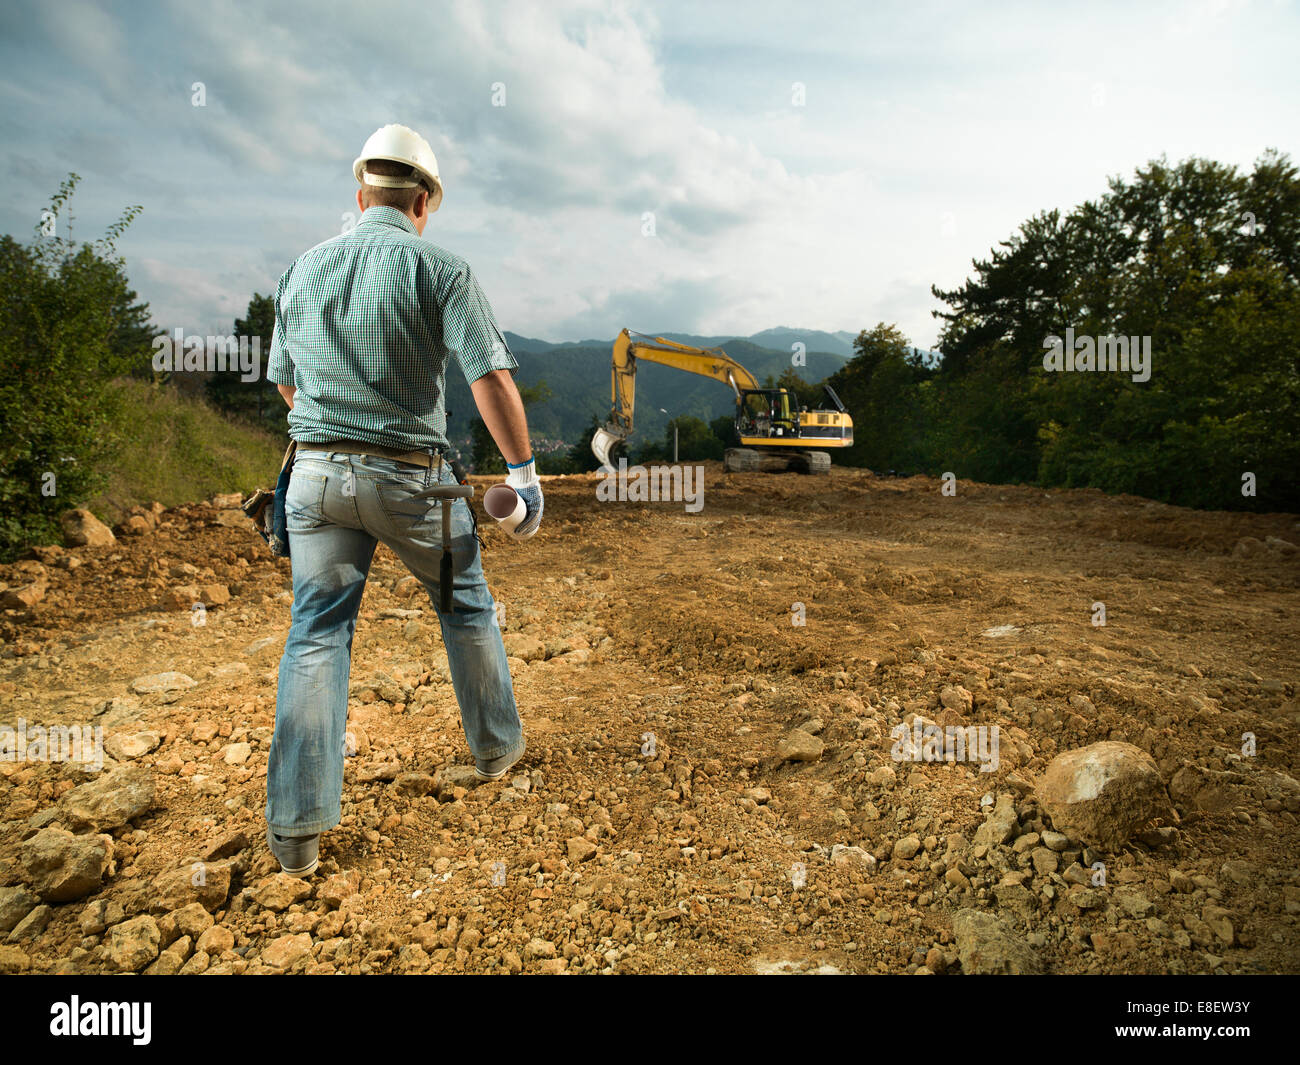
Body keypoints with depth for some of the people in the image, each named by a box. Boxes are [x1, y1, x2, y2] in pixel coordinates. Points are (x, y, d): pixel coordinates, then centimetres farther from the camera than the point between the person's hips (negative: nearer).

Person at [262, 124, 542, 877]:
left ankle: (298, 828, 8)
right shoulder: (440, 271, -5)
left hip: (316, 474, 4)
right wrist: (524, 470, -5)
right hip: (410, 476, -3)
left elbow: (285, 381, 20)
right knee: (466, 606, 18)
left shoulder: (304, 270, 10)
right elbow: (493, 378, -14)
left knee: (317, 634, 8)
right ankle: (498, 747, 34)